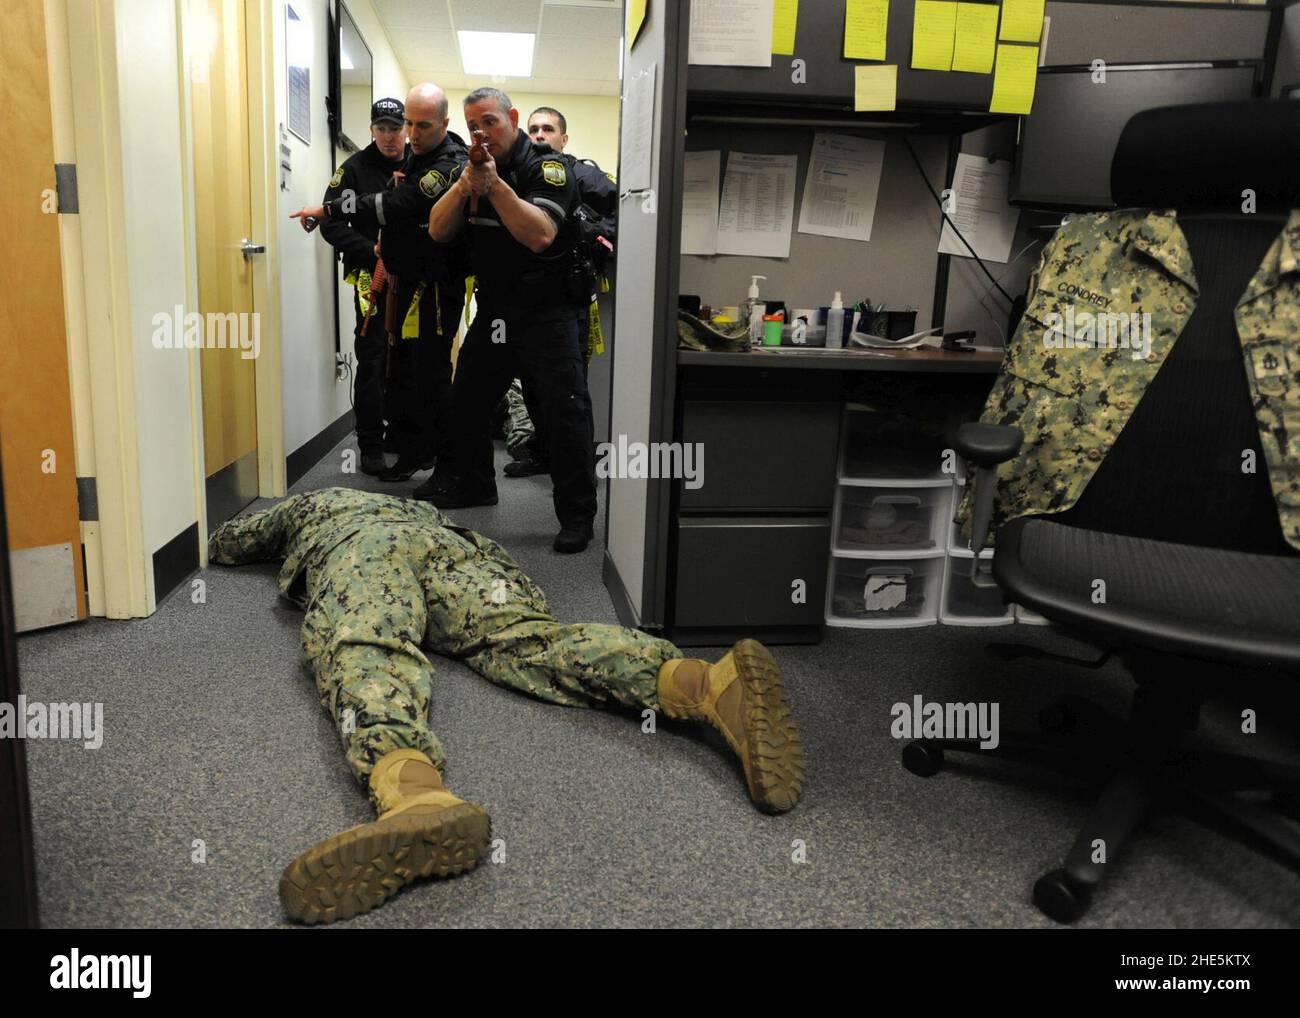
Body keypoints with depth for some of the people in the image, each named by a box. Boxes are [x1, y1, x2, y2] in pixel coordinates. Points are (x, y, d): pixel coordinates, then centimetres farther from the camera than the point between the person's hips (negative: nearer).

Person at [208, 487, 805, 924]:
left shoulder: (299, 504, 45)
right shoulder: (406, 503, 51)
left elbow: (223, 543, 58)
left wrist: (281, 545, 76)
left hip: (359, 549, -3)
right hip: (443, 538, 3)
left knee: (365, 653, -32)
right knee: (531, 639, -21)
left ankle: (411, 790, -71)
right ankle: (710, 683, -50)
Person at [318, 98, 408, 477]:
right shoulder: (354, 168, 0)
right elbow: (332, 224, -5)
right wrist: (372, 252, -15)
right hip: (372, 279, -3)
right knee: (373, 362, -2)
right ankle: (370, 447, 4)